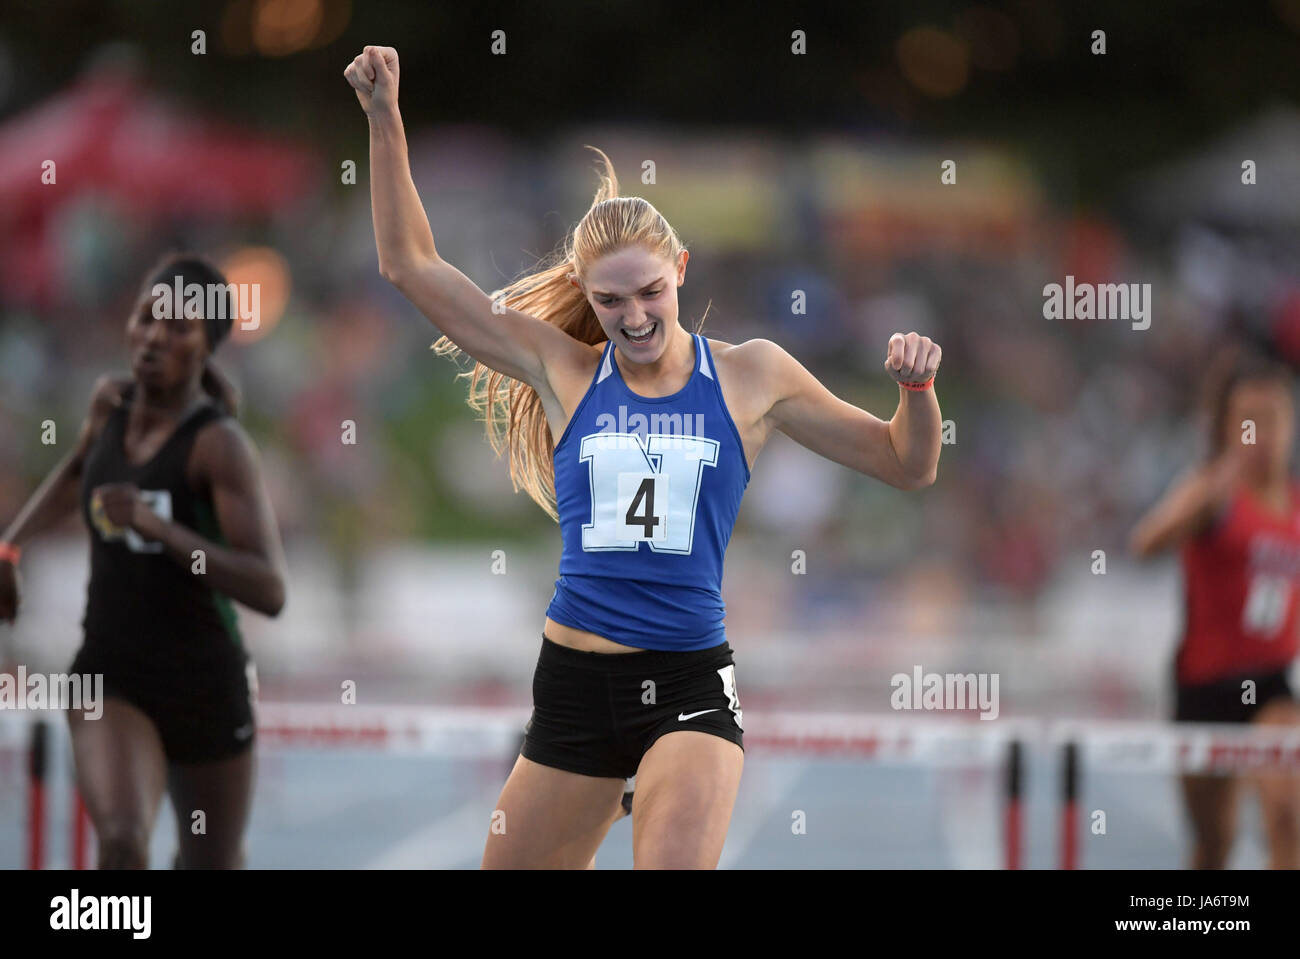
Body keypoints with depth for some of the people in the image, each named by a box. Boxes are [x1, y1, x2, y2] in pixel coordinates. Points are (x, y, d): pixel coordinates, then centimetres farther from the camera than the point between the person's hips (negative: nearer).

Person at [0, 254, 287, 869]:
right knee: (122, 843, -27)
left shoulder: (219, 443, -18)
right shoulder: (113, 399, -1)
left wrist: (157, 526, -36)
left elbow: (269, 592, -28)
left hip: (206, 685, -2)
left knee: (210, 868, 18)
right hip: (111, 679, 2)